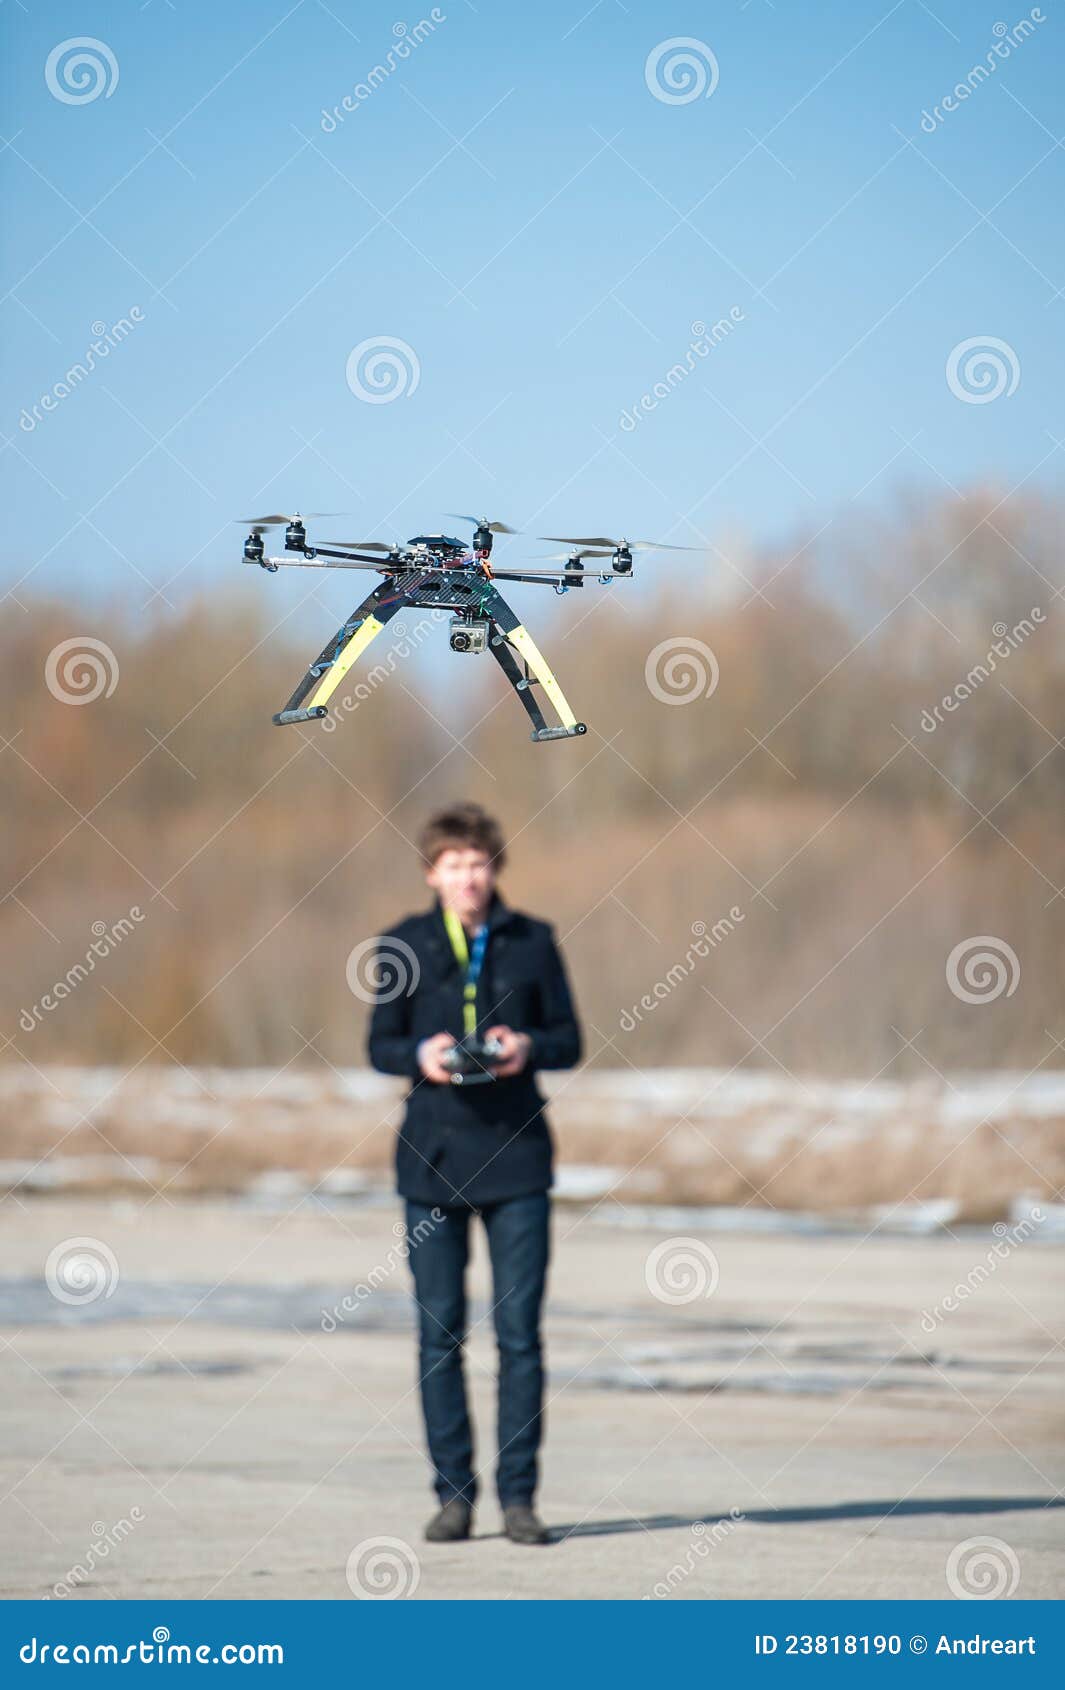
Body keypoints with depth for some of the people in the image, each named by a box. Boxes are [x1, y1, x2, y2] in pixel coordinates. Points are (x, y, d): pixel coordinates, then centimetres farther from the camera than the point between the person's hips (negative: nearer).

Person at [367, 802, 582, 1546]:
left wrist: (530, 1047, -14)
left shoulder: (533, 942, 5)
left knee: (520, 1330, -2)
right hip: (432, 1155, 0)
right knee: (439, 1331, 1)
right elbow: (379, 1045, 7)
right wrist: (419, 1056, -14)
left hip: (515, 1151, 0)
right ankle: (453, 1493, 9)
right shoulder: (403, 945, 5)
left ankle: (519, 1494, 5)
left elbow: (570, 1039, 7)